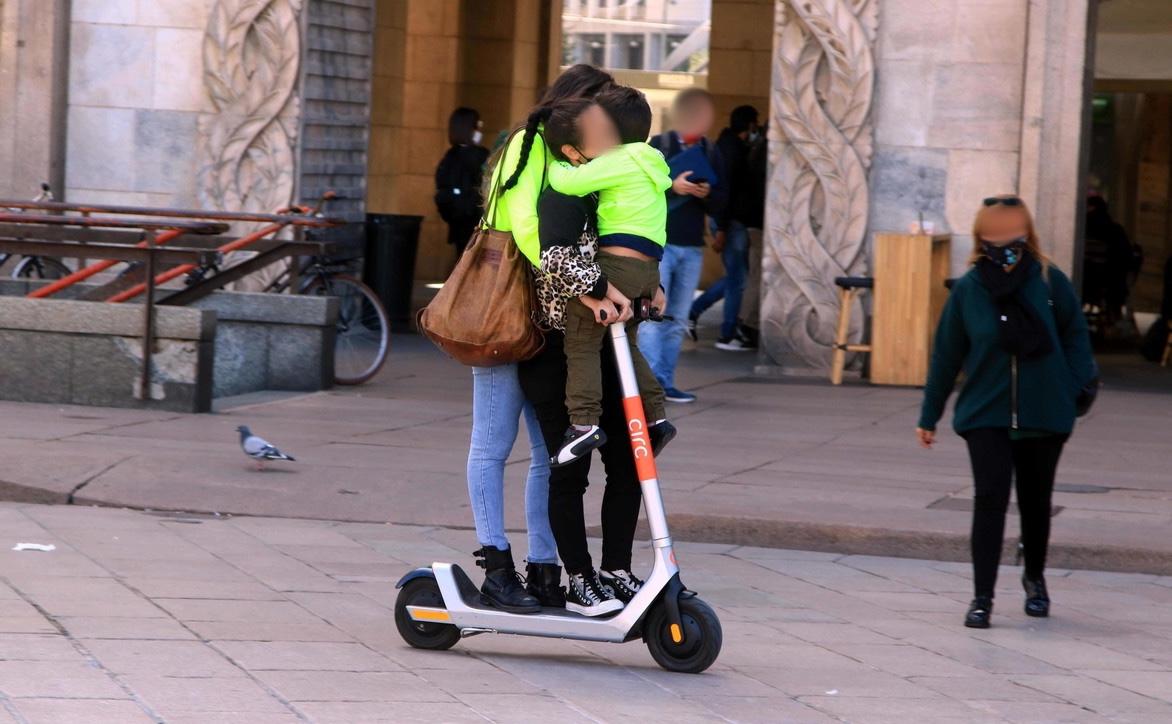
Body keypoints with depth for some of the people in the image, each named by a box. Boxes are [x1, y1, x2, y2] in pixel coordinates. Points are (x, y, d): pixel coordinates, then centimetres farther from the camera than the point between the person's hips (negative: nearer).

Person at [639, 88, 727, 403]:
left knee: (677, 321, 5)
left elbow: (719, 205, 11)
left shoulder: (711, 153, 12)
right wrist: (672, 187, -21)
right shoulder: (657, 147, -1)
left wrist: (707, 194, -11)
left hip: (692, 247, 5)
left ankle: (666, 383, 8)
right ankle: (653, 380, -14)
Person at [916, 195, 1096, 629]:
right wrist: (929, 416, 8)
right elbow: (946, 354, 2)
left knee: (1035, 502, 15)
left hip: (1044, 415, 1)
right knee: (989, 499, -12)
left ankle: (1035, 578, 39)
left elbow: (1075, 334, 5)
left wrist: (1080, 383, -7)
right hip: (986, 415, -1)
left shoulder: (1050, 282, -7)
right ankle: (982, 597, -7)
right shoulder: (968, 290, -6)